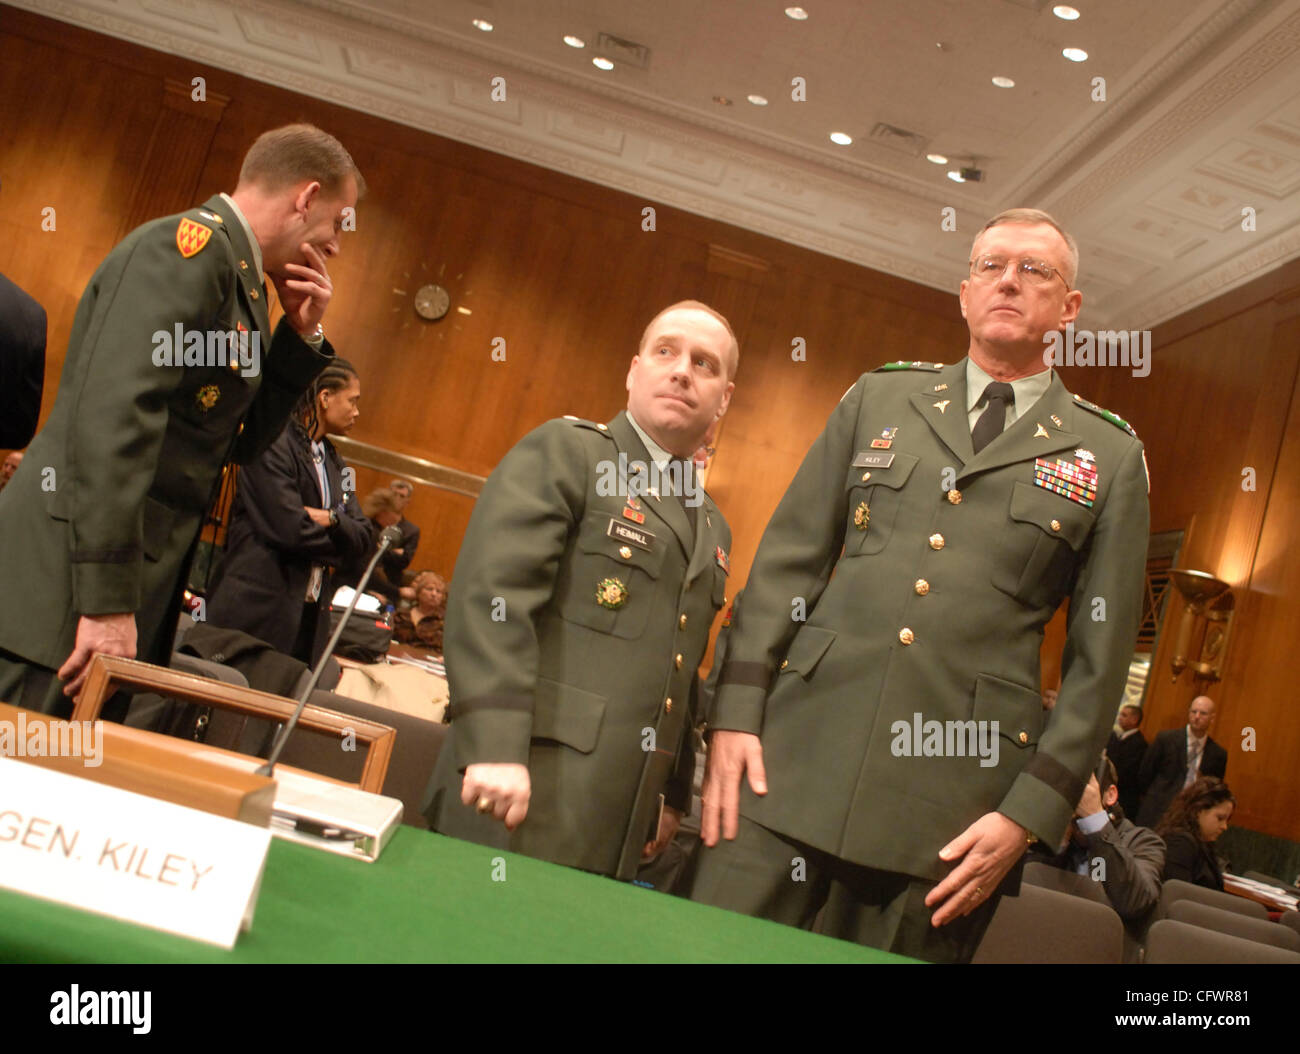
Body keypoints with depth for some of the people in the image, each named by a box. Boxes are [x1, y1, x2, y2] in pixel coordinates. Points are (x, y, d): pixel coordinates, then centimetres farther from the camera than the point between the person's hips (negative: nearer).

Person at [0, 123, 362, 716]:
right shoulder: (191, 244, -12)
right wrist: (107, 600, -26)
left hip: (139, 579, 9)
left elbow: (240, 440, 20)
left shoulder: (235, 273, 16)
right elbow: (114, 410, -24)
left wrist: (301, 336, 8)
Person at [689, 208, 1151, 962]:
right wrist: (737, 713, -1)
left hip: (955, 802, -1)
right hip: (797, 755, 1)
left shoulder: (1111, 459, 8)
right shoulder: (879, 399, 12)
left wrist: (1030, 813, -3)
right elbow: (787, 560, 7)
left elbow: (1099, 658, 4)